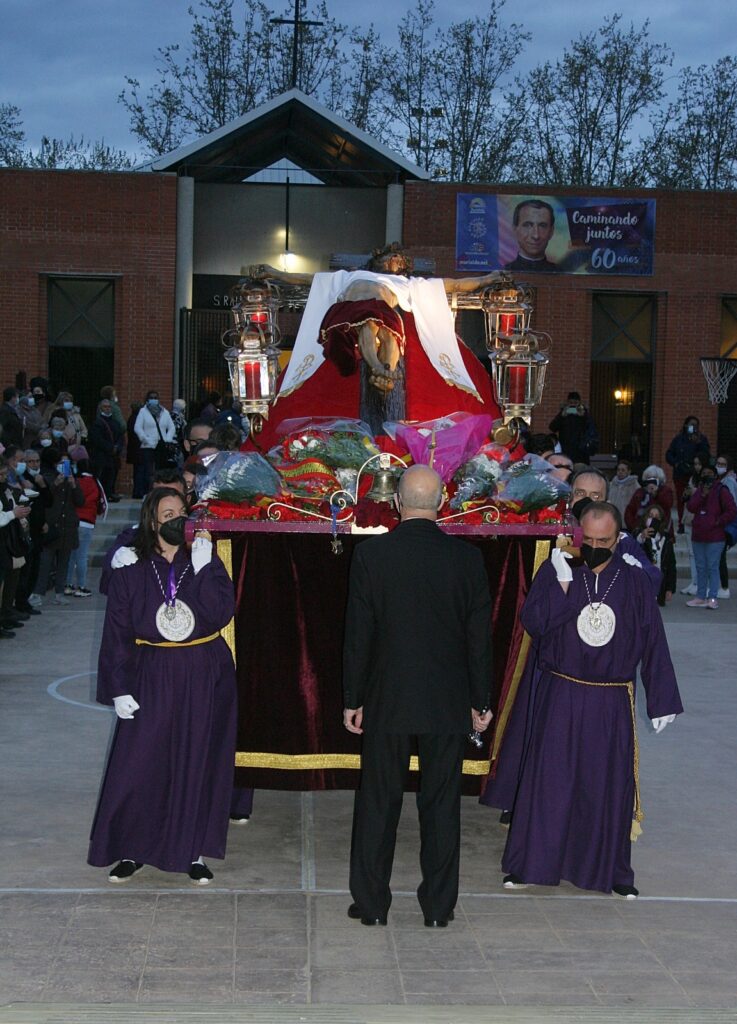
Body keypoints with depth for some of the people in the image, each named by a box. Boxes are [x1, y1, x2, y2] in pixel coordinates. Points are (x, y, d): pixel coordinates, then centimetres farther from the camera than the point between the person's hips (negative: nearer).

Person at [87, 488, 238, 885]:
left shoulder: (206, 562, 1)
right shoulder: (131, 572, -1)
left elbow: (221, 614, -13)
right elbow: (116, 634, 0)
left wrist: (203, 566, -19)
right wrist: (119, 689, -5)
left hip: (204, 678, 1)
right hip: (152, 679, 0)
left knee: (197, 765, 7)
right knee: (138, 765, 1)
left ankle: (194, 851, 18)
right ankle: (132, 849, 16)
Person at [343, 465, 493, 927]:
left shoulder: (371, 554, -8)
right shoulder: (468, 558, -5)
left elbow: (358, 633, -5)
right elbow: (480, 636, -1)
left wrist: (353, 699, 3)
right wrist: (481, 700, 8)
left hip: (386, 699, -1)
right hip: (447, 702, 1)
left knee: (378, 802, 10)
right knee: (442, 803, 9)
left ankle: (372, 903, 16)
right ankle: (438, 905, 15)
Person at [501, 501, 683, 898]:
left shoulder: (634, 581, 1)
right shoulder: (556, 570, -1)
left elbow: (653, 644, 5)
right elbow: (532, 621, -11)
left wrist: (662, 700, 4)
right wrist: (562, 584, -20)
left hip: (612, 704, 1)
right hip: (560, 697, -1)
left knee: (610, 787, 6)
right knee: (548, 780, 2)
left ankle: (613, 871, 19)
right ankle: (528, 864, 13)